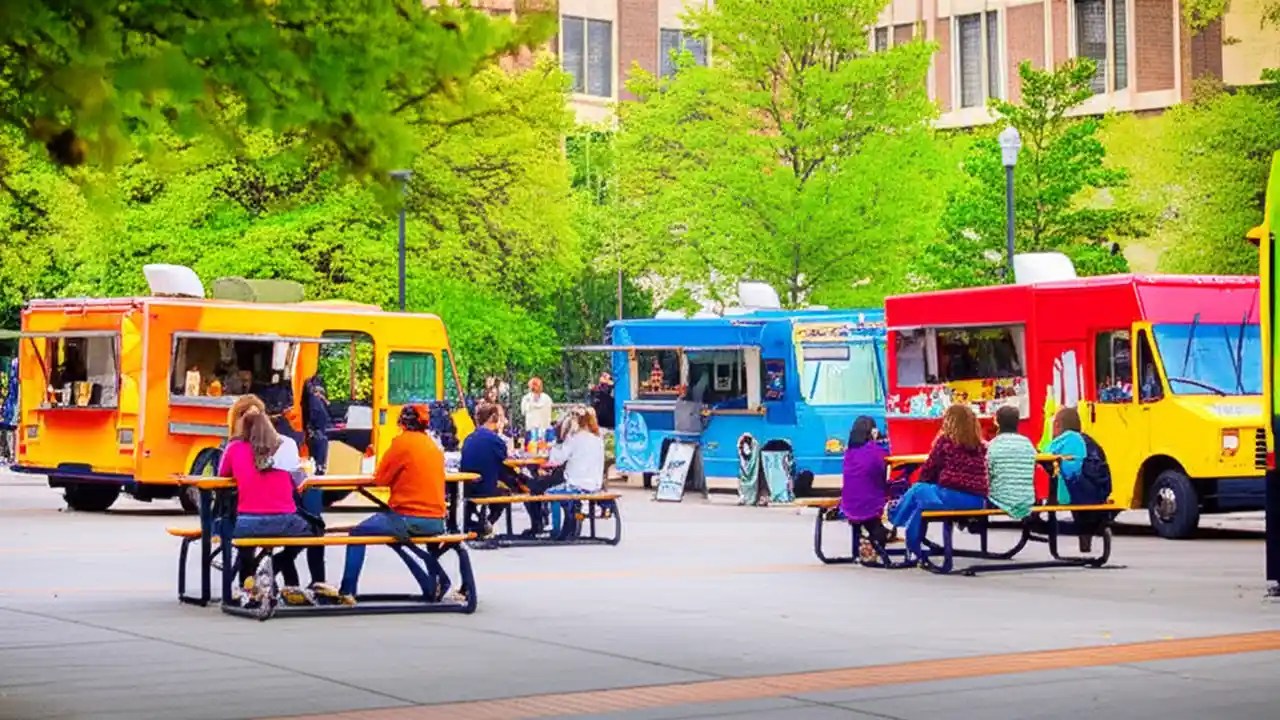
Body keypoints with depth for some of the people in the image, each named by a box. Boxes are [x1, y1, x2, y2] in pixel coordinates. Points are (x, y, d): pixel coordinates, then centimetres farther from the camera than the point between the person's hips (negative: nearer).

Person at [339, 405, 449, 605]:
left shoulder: (402, 442, -8)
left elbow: (380, 479, -3)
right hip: (436, 522, 6)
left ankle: (347, 592, 6)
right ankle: (432, 584, 20)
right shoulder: (434, 446, 10)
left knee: (358, 534, 12)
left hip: (410, 519, -6)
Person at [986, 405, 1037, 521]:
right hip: (1027, 502, 4)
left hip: (1001, 501, -4)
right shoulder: (1028, 443, 5)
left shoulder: (995, 444, -9)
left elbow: (987, 475, -7)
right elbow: (1031, 474, 15)